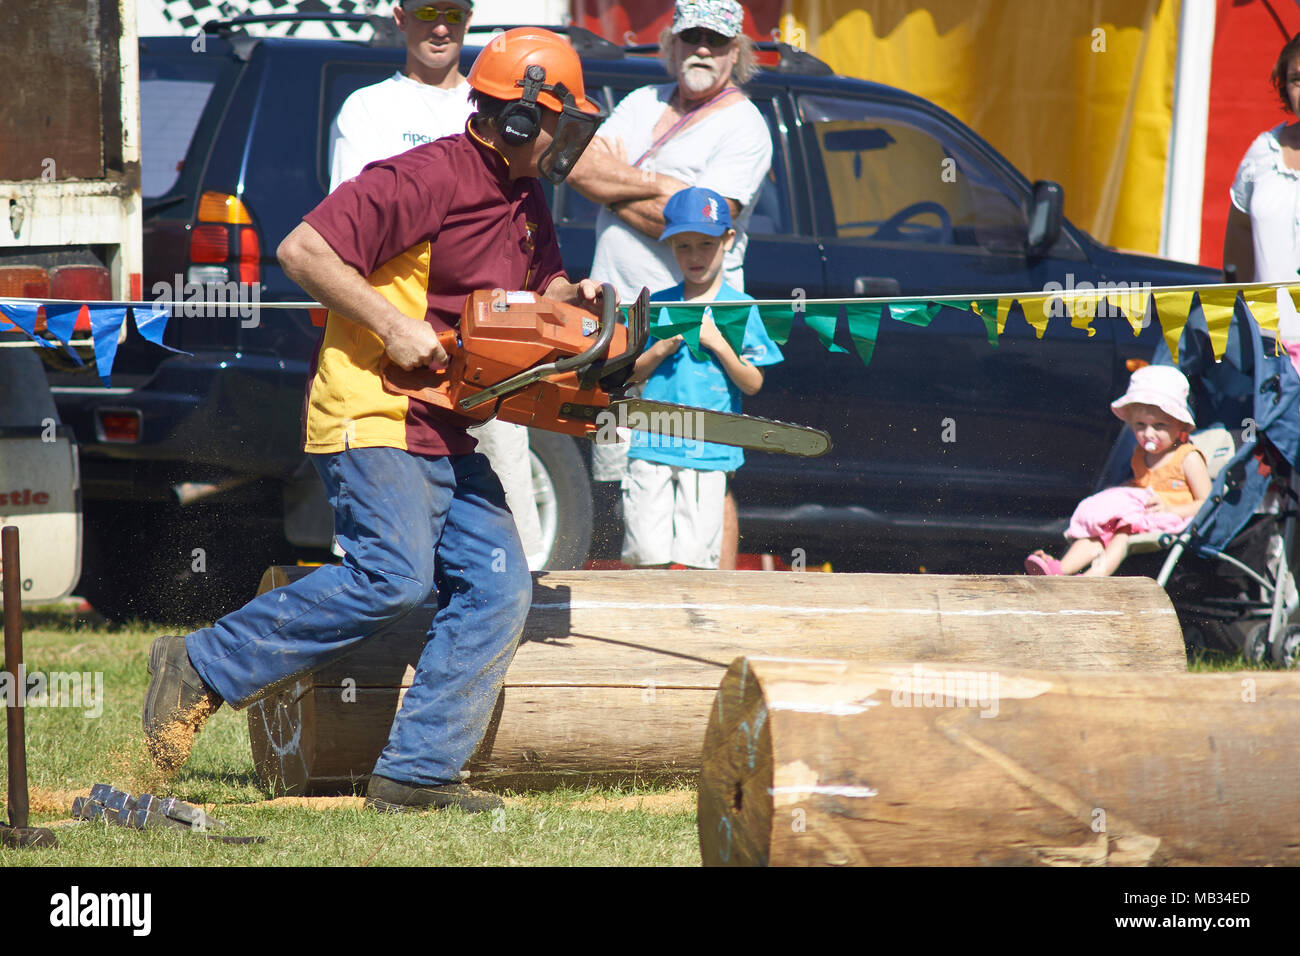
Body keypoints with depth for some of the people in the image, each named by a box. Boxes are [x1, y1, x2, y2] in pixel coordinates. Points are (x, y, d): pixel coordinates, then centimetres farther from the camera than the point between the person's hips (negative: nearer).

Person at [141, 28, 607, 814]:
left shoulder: (525, 201, 14)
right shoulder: (426, 179, -15)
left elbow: (542, 284, 30)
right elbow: (303, 249, -19)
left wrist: (573, 299, 6)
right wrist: (394, 325, -21)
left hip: (446, 438, 9)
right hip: (372, 417, -9)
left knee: (498, 588, -3)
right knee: (395, 576, -23)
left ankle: (417, 773, -5)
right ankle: (203, 668, -10)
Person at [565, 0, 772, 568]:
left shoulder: (743, 127, -5)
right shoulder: (643, 104, 16)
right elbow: (578, 164, 2)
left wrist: (613, 190, -5)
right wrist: (656, 185, -11)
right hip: (616, 312, 7)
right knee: (621, 471, 7)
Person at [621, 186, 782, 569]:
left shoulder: (741, 309, 3)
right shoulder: (658, 305, 9)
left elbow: (753, 383, 0)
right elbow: (632, 374, 12)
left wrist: (717, 344, -12)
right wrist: (662, 349, -6)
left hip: (709, 451, -2)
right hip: (653, 444, 2)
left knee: (694, 556, -7)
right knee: (646, 552, -5)